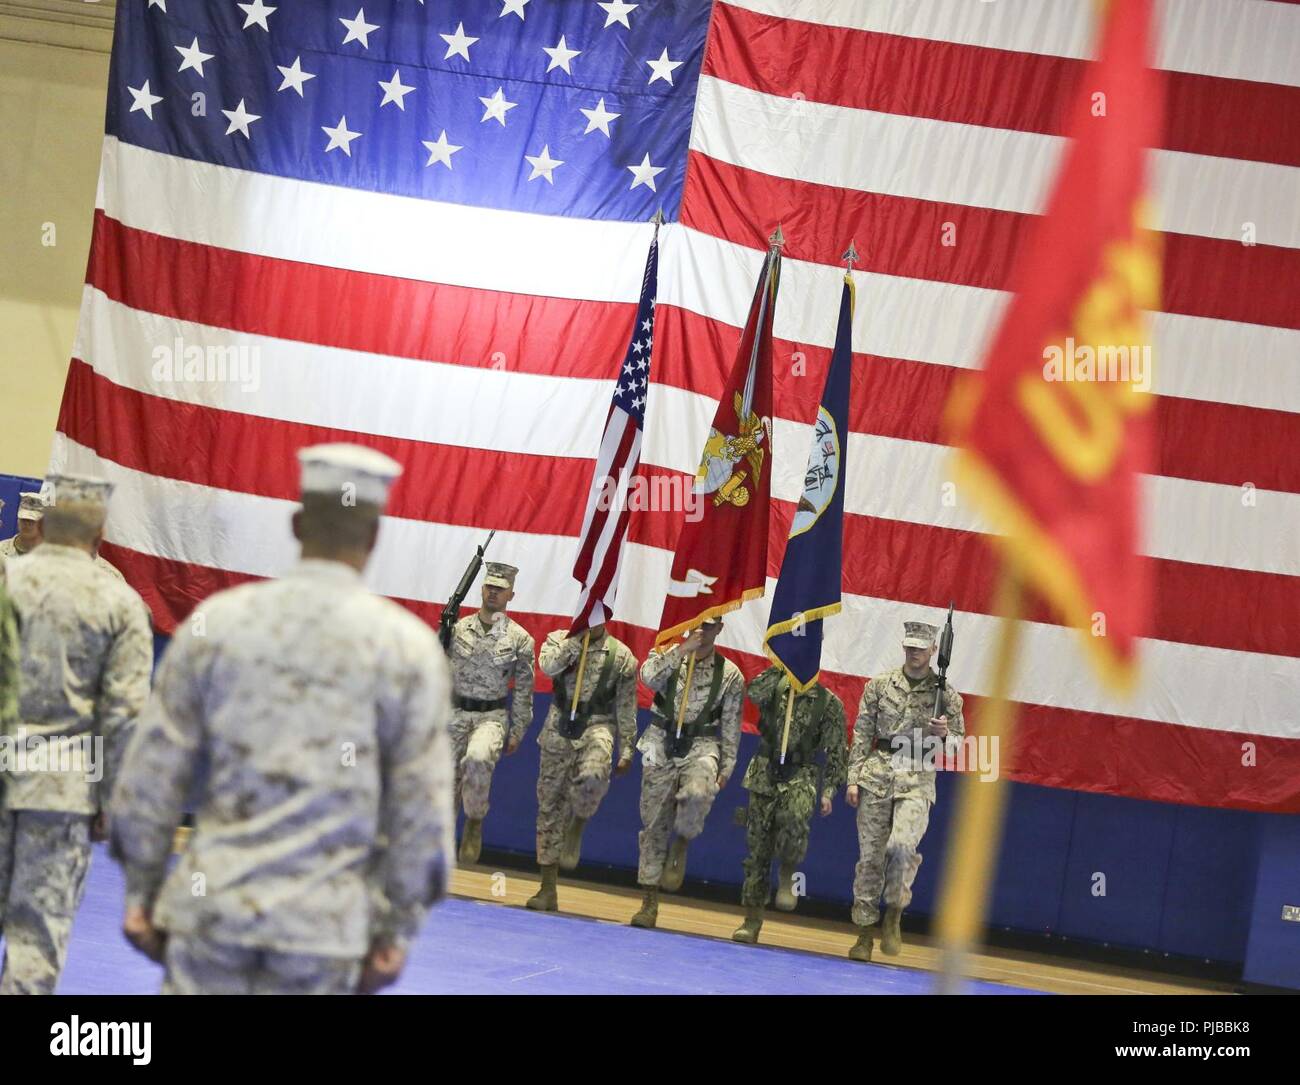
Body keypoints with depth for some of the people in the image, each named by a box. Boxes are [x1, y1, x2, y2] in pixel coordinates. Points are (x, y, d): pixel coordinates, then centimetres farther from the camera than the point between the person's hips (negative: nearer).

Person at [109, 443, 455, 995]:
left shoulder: (214, 623, 2)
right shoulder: (408, 647, -2)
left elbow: (149, 777, 3)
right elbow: (421, 809, -3)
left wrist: (141, 893, 11)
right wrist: (396, 931, 4)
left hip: (212, 903, 1)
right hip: (325, 921, -1)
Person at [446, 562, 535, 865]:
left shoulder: (520, 639, -2)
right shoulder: (458, 629, 2)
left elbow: (524, 690, 2)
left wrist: (517, 732, 0)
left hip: (492, 716, -3)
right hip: (455, 714, 3)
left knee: (478, 760, -33)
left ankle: (474, 823, -12)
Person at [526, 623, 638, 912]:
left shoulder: (621, 656, 1)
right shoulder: (559, 639, 5)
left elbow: (627, 707, 3)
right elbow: (548, 666, -17)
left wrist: (626, 751, 0)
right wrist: (578, 637, -16)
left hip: (597, 727, -2)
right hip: (559, 728, 2)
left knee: (592, 777, -36)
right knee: (550, 804, 3)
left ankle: (578, 825, -2)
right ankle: (548, 890, 12)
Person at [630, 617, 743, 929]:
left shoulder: (730, 674, 0)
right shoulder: (670, 655, 2)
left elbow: (731, 725, 3)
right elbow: (648, 675, -20)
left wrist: (726, 768, -1)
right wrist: (683, 650, -23)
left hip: (701, 746, -1)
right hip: (661, 745, 1)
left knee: (697, 795, -34)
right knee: (654, 824, 3)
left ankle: (681, 844, -2)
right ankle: (649, 903, 12)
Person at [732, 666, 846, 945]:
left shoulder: (828, 702, 3)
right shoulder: (775, 690, 6)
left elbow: (837, 752, 4)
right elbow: (754, 692, -18)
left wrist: (829, 790, -3)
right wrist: (780, 668, -11)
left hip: (800, 777, -2)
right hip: (765, 775, 2)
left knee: (795, 818, -35)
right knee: (757, 846, 1)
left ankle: (787, 874, -7)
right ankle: (752, 918, 9)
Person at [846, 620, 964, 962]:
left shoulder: (946, 693, 6)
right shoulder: (879, 685, 7)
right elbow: (862, 734, 7)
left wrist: (944, 735, -12)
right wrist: (853, 778, 1)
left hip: (918, 781, -1)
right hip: (877, 776, 1)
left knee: (902, 844, -23)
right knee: (870, 855, 1)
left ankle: (894, 917, -2)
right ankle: (865, 933, 10)